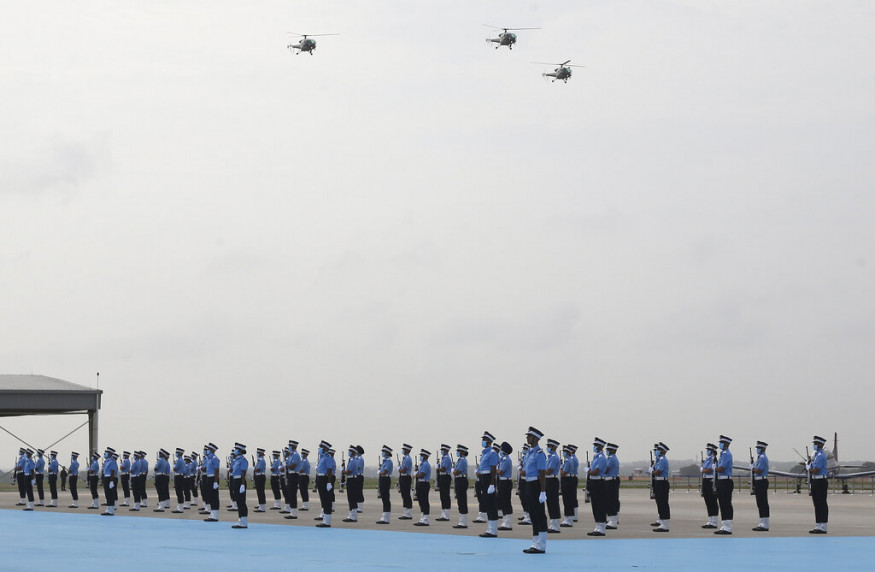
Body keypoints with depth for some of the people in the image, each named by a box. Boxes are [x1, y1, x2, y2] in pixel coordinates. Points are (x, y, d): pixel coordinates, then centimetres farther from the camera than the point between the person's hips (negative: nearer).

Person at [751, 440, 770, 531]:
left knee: (763, 503, -9)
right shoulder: (760, 457, 18)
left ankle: (765, 525, -9)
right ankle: (762, 524, 16)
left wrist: (752, 468, -5)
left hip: (761, 482, -11)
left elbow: (758, 471, -20)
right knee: (760, 503, 12)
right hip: (758, 482, 11)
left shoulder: (762, 458, -14)